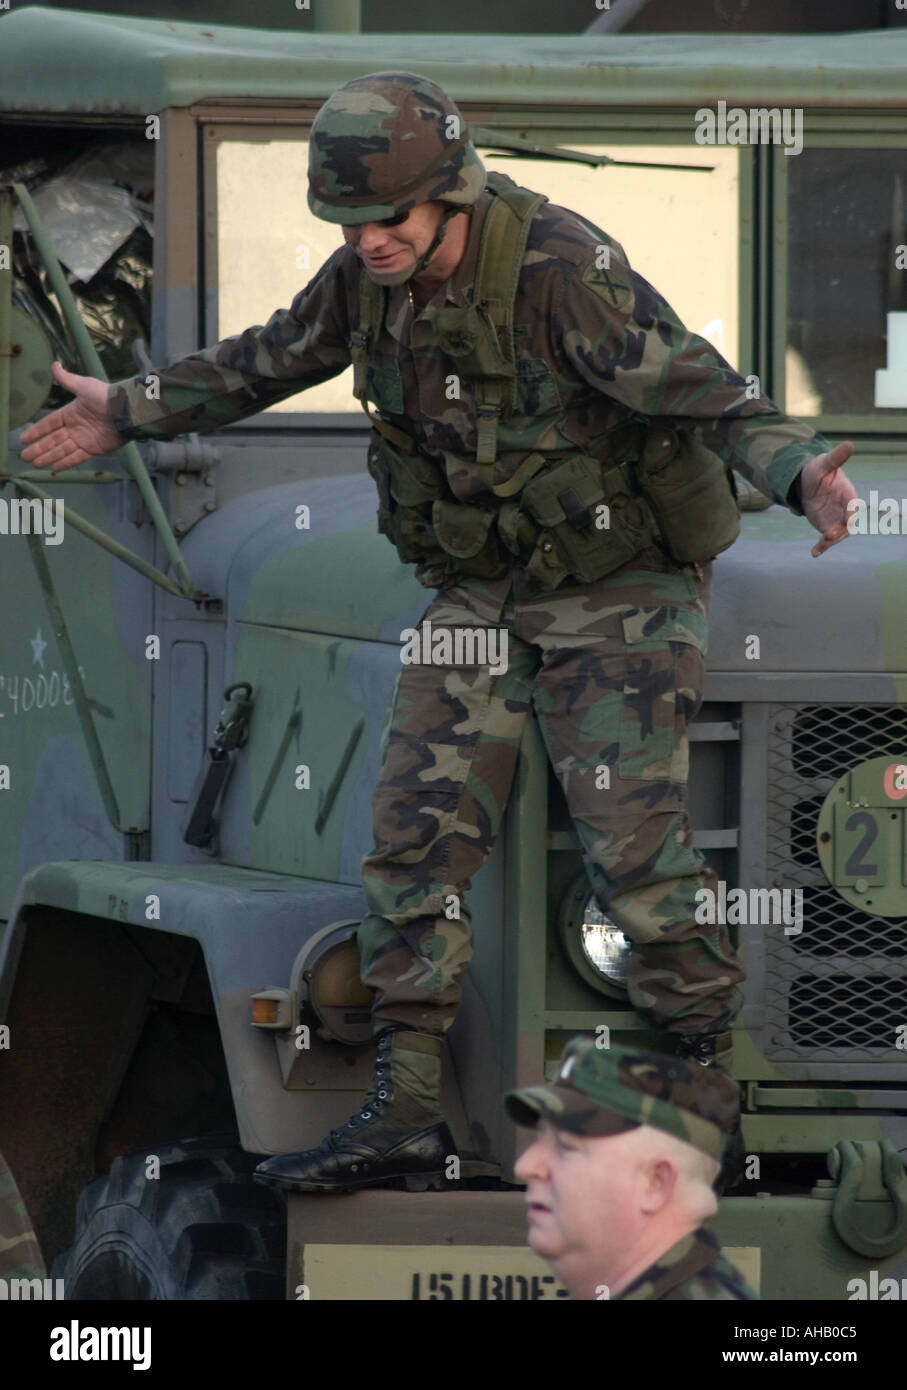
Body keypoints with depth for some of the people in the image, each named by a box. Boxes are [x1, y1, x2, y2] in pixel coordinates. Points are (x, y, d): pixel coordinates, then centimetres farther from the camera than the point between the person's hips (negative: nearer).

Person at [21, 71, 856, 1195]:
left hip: (621, 595, -7)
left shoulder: (562, 270, -27)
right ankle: (405, 1110, 3)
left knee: (635, 846, -11)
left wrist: (799, 473, -50)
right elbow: (269, 361, 15)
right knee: (419, 830, 0)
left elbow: (703, 392, -32)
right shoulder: (368, 275, -5)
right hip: (482, 596, 7)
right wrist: (127, 413, 22)